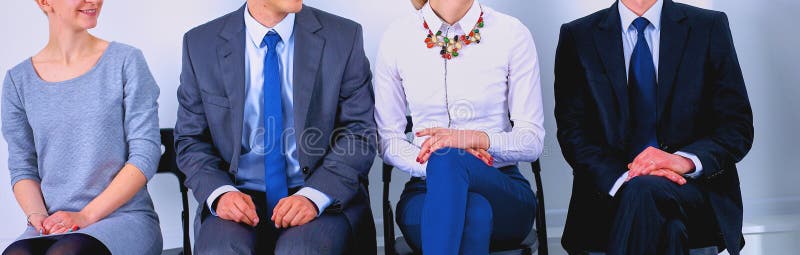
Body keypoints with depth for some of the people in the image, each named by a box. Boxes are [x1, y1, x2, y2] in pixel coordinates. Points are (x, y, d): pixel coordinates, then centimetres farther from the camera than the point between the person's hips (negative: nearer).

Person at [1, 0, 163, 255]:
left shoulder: (126, 61, 2)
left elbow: (145, 154, -4)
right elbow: (22, 167, 11)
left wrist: (86, 216, -11)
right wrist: (38, 218, -9)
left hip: (124, 217, -2)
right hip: (52, 225, 3)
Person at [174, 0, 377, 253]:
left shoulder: (344, 37, 0)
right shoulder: (200, 44, 2)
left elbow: (359, 135, -2)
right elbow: (191, 140, 7)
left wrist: (314, 196, -17)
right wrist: (220, 193, -13)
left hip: (323, 197, -1)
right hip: (240, 197, 2)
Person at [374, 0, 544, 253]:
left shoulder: (512, 33, 0)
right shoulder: (397, 37, 3)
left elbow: (533, 139, -1)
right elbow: (387, 139, 6)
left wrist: (478, 137, -21)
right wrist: (431, 166, -14)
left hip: (502, 187, 0)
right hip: (427, 188, 0)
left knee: (448, 158, -36)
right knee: (474, 213, -37)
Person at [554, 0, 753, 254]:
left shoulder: (710, 28, 7)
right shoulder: (577, 37, 7)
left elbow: (738, 127, 3)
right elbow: (572, 134, 0)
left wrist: (685, 160, -17)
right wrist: (624, 177, -19)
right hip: (609, 192, 0)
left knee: (643, 191, -33)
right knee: (669, 227, -32)